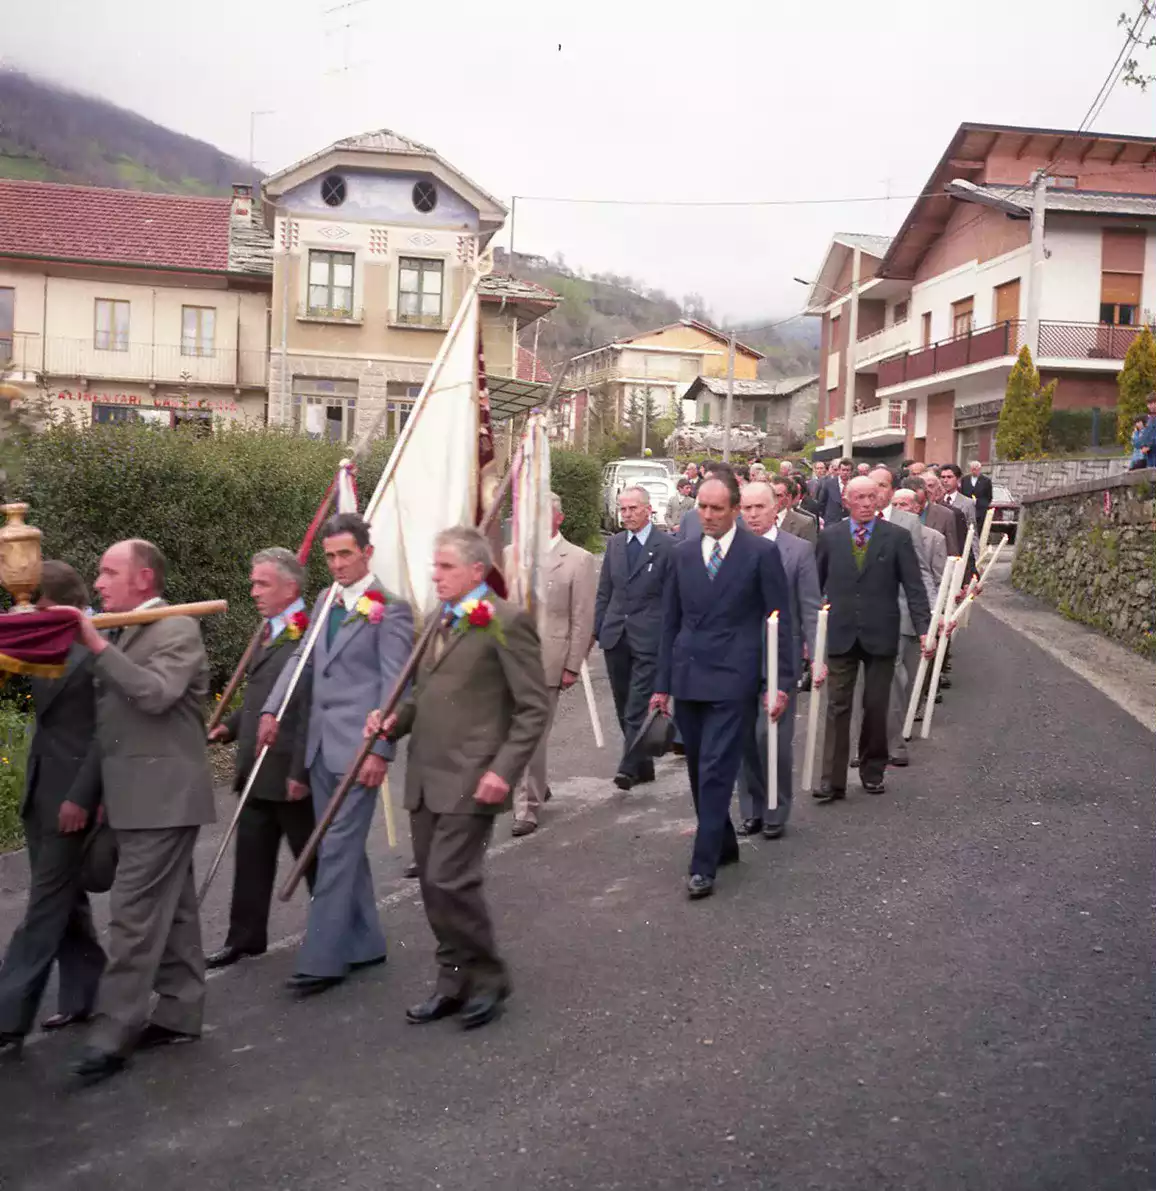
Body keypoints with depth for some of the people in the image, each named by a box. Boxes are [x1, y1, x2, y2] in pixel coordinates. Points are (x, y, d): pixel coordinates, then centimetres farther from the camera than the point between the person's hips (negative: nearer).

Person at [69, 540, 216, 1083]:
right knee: (169, 907, 13)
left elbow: (157, 693, -27)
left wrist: (98, 646, -24)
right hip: (136, 796, 9)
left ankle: (113, 1033, -4)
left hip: (163, 795, -9)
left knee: (134, 912, -9)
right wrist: (90, 793, 19)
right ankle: (179, 1013, 20)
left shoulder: (177, 629, -10)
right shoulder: (118, 634, 16)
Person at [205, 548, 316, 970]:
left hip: (290, 774, -8)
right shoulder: (269, 631, 12)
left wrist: (301, 772, -23)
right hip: (256, 771, 9)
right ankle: (245, 937, 25)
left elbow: (309, 711, -23)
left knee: (314, 859, 8)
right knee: (251, 857, 14)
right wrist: (230, 726, 7)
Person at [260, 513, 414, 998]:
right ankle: (364, 944, 26)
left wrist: (380, 751, -16)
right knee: (343, 847, 14)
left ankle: (321, 960, 1)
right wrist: (272, 709, -1)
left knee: (337, 849, -6)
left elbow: (393, 684, -12)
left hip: (358, 746, -7)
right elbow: (301, 657, 12)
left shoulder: (390, 608, -9)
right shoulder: (325, 602, 13)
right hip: (320, 742, 8)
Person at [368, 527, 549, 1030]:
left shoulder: (506, 622, -10)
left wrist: (504, 770, -18)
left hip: (469, 780, -8)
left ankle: (488, 977, 10)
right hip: (425, 777, 8)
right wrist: (396, 720, 4)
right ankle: (455, 980, 26)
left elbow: (534, 708, -11)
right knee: (433, 885, 12)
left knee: (450, 881, -10)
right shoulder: (440, 620, 15)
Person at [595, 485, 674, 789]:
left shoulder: (665, 546, -5)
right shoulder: (614, 544, 12)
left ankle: (629, 768, -8)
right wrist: (596, 629, 9)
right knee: (624, 707, 11)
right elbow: (604, 592, 15)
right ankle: (643, 765, 23)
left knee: (638, 706, -9)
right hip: (615, 635, 6)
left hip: (648, 637, -6)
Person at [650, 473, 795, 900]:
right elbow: (671, 621, 14)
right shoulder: (683, 554, 10)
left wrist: (782, 683, -7)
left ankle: (704, 865, -2)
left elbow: (780, 620, -2)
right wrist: (662, 683, 12)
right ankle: (723, 844, 30)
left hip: (733, 681, -5)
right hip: (688, 680, 5)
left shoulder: (761, 553, -3)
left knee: (716, 771, -8)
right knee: (699, 771, 13)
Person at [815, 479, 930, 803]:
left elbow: (914, 587, -2)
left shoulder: (897, 538, 0)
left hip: (880, 636, -1)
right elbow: (815, 583, 9)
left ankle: (872, 771, 24)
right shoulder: (829, 536, 4)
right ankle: (833, 779, 1)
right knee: (837, 707, -1)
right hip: (840, 634, 1)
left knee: (876, 707, 8)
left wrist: (923, 628, -11)